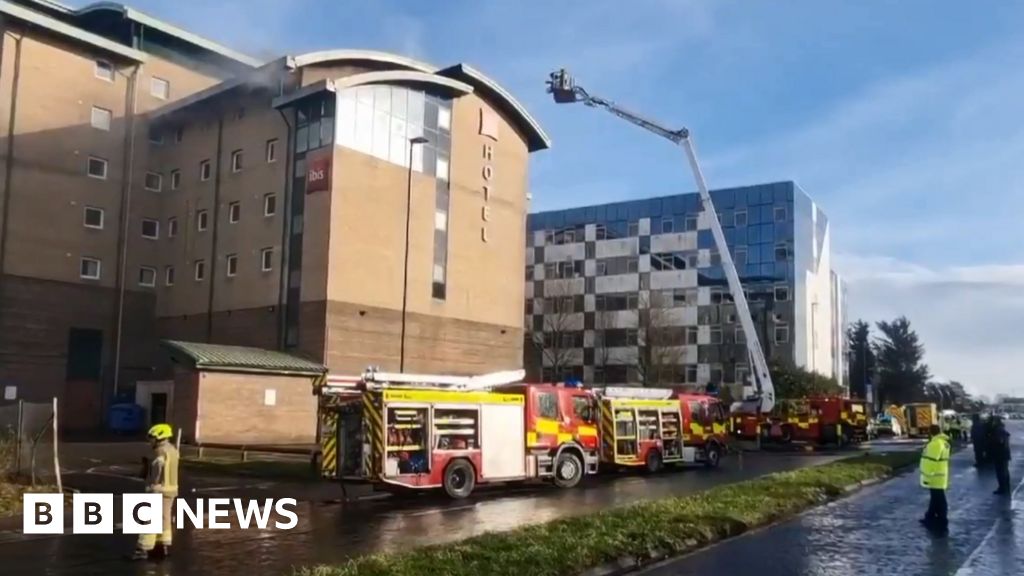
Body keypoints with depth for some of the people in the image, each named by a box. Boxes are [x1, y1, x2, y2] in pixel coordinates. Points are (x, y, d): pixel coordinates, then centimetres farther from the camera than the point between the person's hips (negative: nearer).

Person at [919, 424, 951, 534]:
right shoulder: (943, 442, 10)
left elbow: (931, 462, -24)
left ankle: (942, 525, 3)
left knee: (939, 501, -3)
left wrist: (927, 477, -20)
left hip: (935, 478, -10)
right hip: (939, 477, 10)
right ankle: (930, 518, 32)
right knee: (935, 499, 20)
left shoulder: (936, 443, -22)